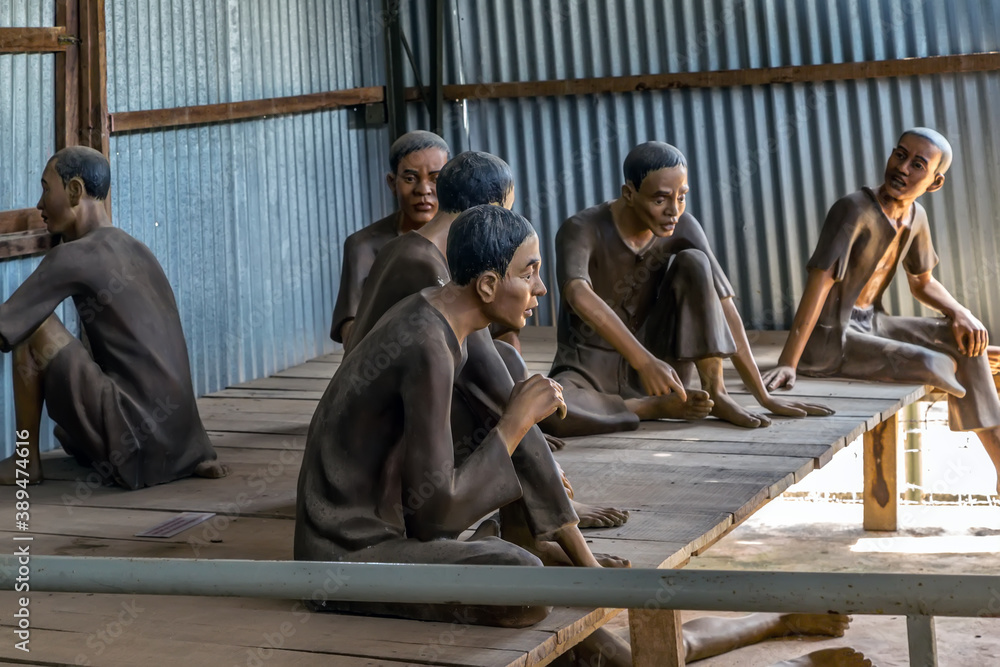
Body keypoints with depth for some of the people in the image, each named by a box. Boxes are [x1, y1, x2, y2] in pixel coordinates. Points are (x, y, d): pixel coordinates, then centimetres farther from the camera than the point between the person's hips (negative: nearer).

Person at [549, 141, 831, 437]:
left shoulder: (683, 227, -6)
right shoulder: (581, 230, -19)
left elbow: (722, 305, -9)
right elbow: (580, 297, -38)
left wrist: (763, 396, -12)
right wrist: (643, 360, -50)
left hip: (658, 362, 3)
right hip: (590, 369, -3)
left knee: (693, 262, -18)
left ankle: (715, 394, -15)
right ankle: (664, 407, -16)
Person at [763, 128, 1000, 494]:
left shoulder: (915, 217, 2)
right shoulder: (852, 209, -22)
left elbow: (923, 284, 16)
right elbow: (818, 285, -29)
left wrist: (961, 313, -4)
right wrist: (787, 364, -35)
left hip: (869, 325, 8)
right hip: (826, 340, -8)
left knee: (965, 338, -5)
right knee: (936, 366, -26)